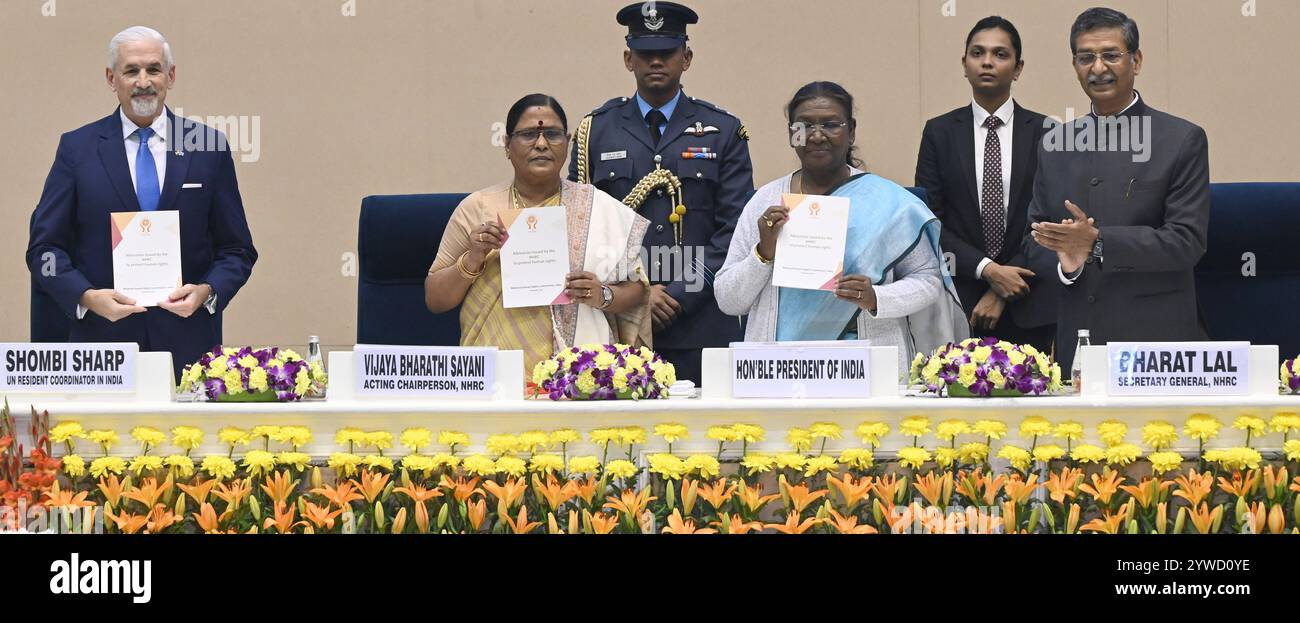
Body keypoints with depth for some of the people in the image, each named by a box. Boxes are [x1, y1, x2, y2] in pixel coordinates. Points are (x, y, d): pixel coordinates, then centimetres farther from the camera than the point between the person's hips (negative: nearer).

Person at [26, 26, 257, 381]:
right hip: (103, 341, 0)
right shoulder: (77, 148, 5)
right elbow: (44, 248, 3)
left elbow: (236, 250, 9)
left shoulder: (209, 147, 6)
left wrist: (206, 292, -10)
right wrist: (87, 297, -13)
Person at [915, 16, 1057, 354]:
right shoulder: (939, 132, 6)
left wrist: (1002, 294, -7)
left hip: (1029, 306, 0)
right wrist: (987, 270, -11)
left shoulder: (1044, 132, 5)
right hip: (959, 301, 0)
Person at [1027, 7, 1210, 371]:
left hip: (1155, 341, -3)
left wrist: (1097, 242, -19)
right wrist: (1064, 263, -10)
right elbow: (1035, 243, 13)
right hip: (1077, 340, 3)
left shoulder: (1183, 140, -1)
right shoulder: (1056, 146, 12)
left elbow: (1187, 242, -9)